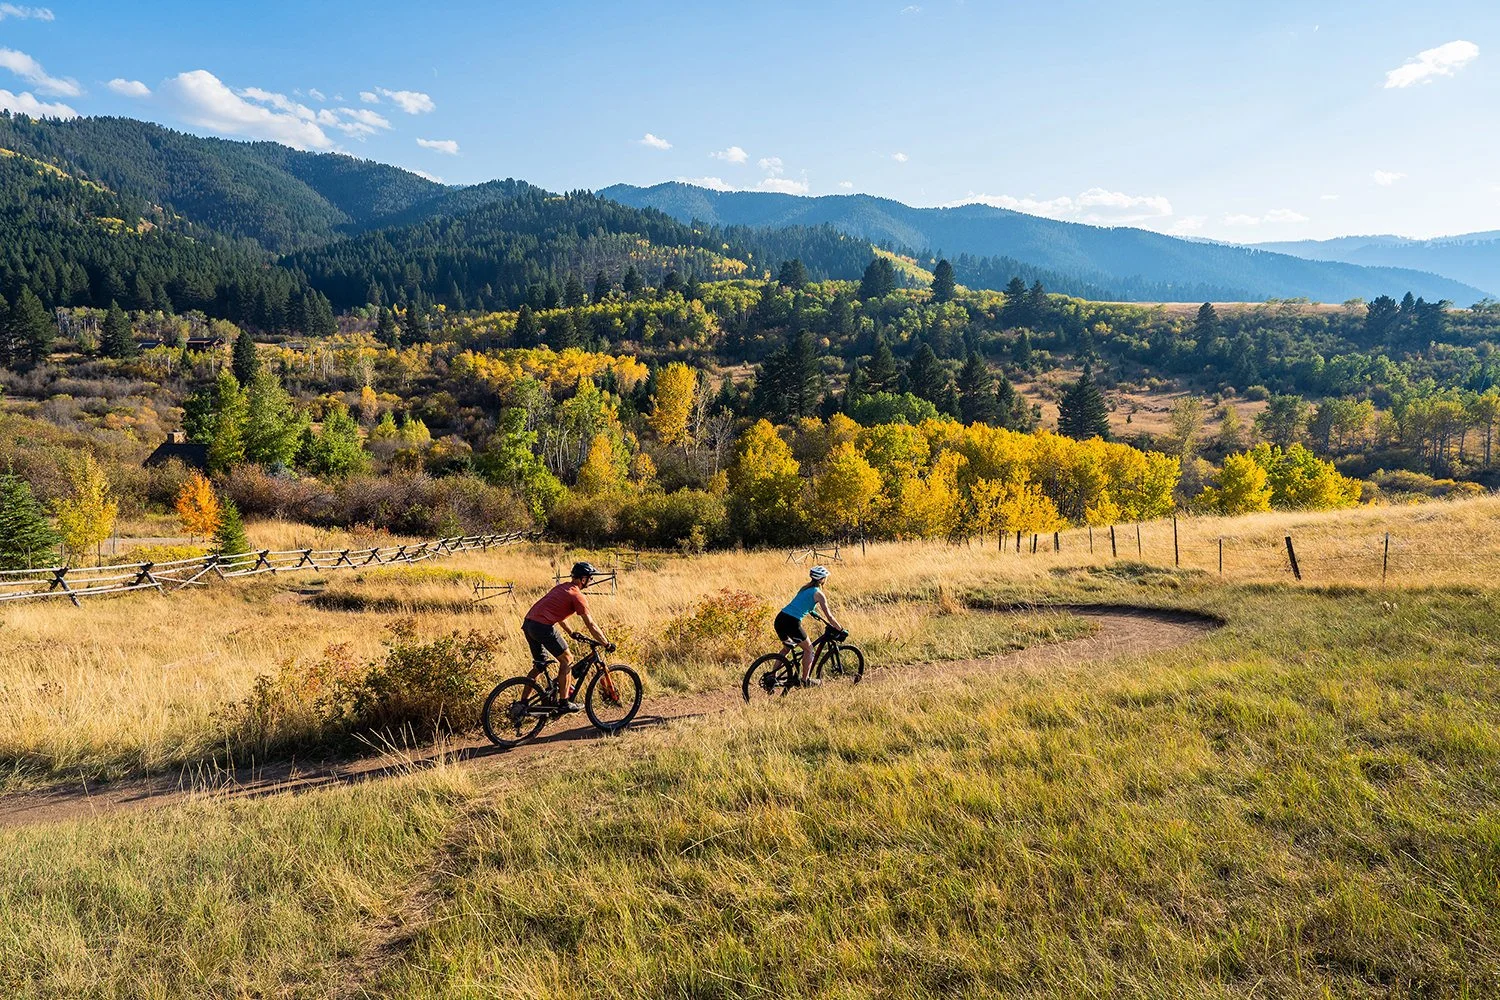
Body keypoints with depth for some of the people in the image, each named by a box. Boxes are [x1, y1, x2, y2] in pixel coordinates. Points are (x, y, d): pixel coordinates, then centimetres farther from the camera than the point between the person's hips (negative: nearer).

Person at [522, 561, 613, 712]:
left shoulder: (561, 587, 22)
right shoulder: (577, 596, -4)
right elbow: (591, 625, -4)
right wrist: (607, 644, 4)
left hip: (528, 623, 9)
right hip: (543, 626, -9)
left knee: (539, 664, 22)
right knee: (567, 660, 6)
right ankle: (563, 703, 8)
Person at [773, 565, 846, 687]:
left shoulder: (806, 588, 22)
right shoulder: (818, 593, -3)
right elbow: (829, 616, -2)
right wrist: (841, 629, 10)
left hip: (780, 619, 8)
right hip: (792, 622, -8)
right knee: (809, 649, 12)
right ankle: (805, 680, 15)